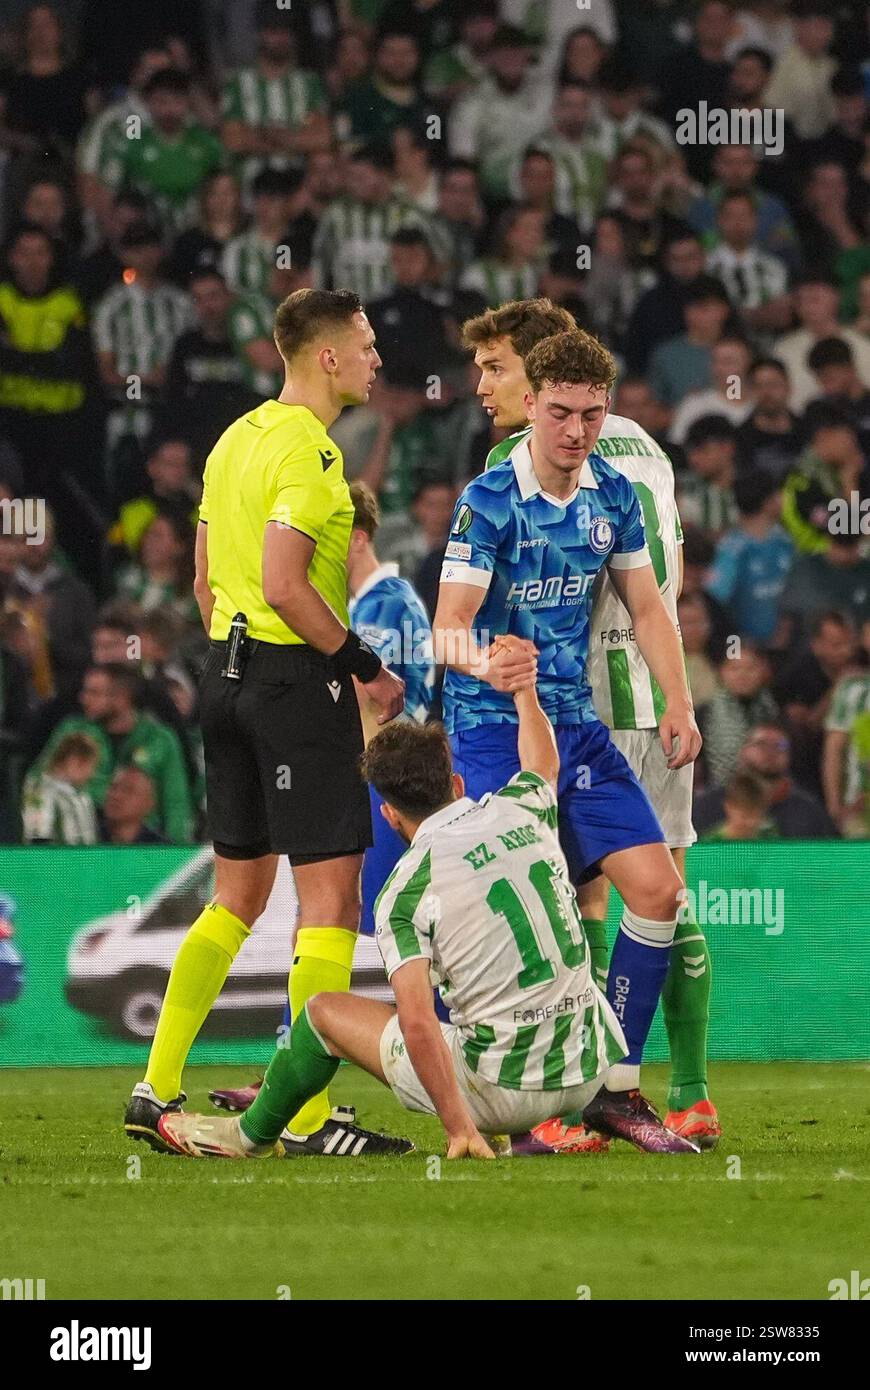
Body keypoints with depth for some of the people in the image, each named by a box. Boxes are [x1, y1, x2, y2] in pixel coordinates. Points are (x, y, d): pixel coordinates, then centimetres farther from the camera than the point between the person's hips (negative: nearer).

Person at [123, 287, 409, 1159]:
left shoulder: (237, 439, 14)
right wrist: (364, 666, -14)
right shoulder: (307, 450, -14)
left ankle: (157, 1092, 15)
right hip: (295, 677, -9)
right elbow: (285, 585, -23)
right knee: (330, 896, -6)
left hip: (227, 670, 9)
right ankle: (310, 1118, -9)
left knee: (238, 897, 16)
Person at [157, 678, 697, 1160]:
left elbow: (416, 1024, -20)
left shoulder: (406, 890, -11)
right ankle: (613, 1107, 21)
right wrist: (524, 692, 46)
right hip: (586, 1072, 5)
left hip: (501, 1092, -5)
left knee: (325, 1011, 15)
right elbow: (545, 762, 29)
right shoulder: (521, 811, 3)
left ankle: (252, 1135, 36)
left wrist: (459, 1129, -19)